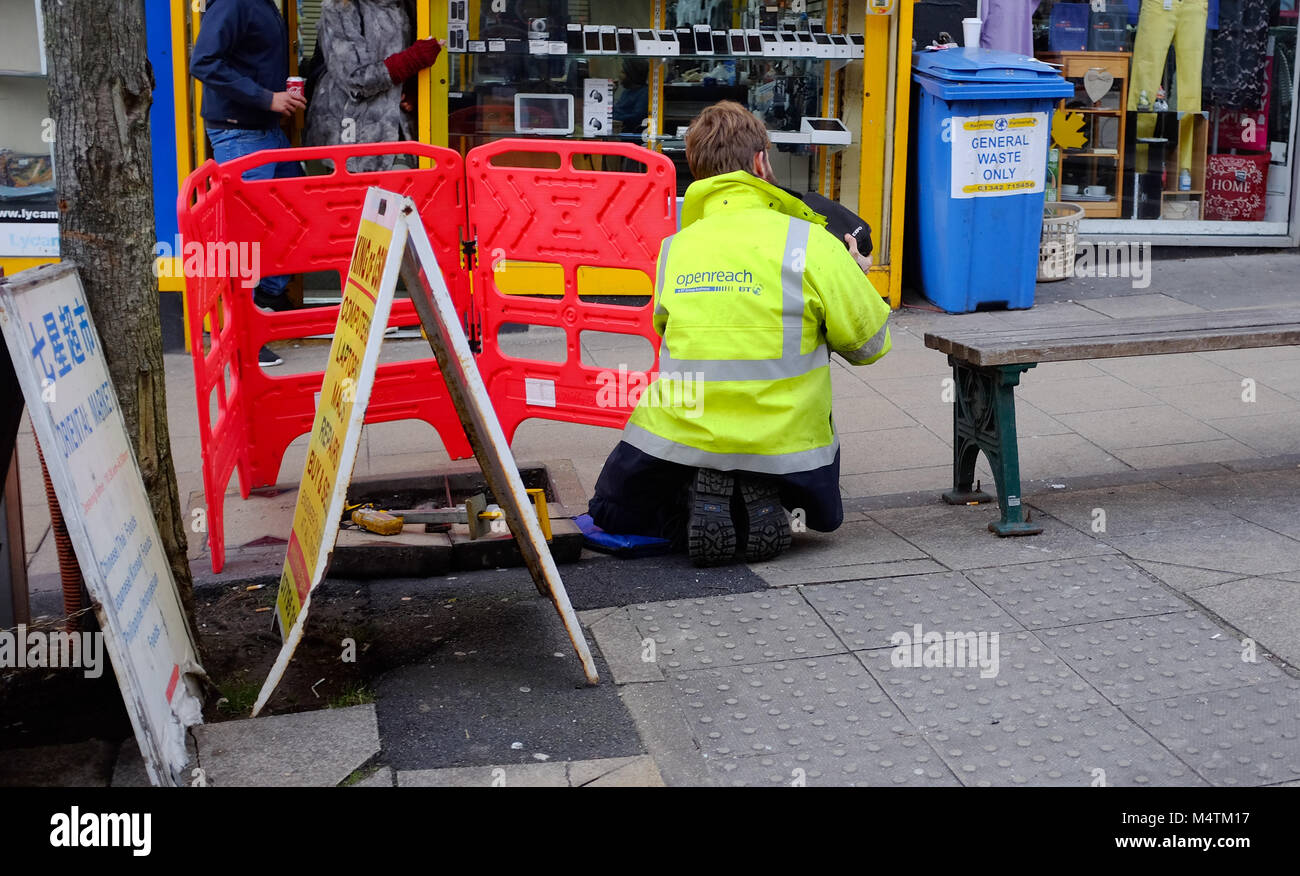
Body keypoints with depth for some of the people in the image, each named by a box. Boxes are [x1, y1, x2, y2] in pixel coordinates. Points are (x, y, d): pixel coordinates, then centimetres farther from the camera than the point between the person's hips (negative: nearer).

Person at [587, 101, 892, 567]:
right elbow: (870, 343, -3)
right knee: (821, 514, 34)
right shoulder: (810, 241, -10)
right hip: (783, 447, 0)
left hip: (677, 439, 1)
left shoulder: (672, 249, -1)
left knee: (613, 511, 28)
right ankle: (762, 503, 0)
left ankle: (696, 505, -1)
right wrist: (853, 272, 16)